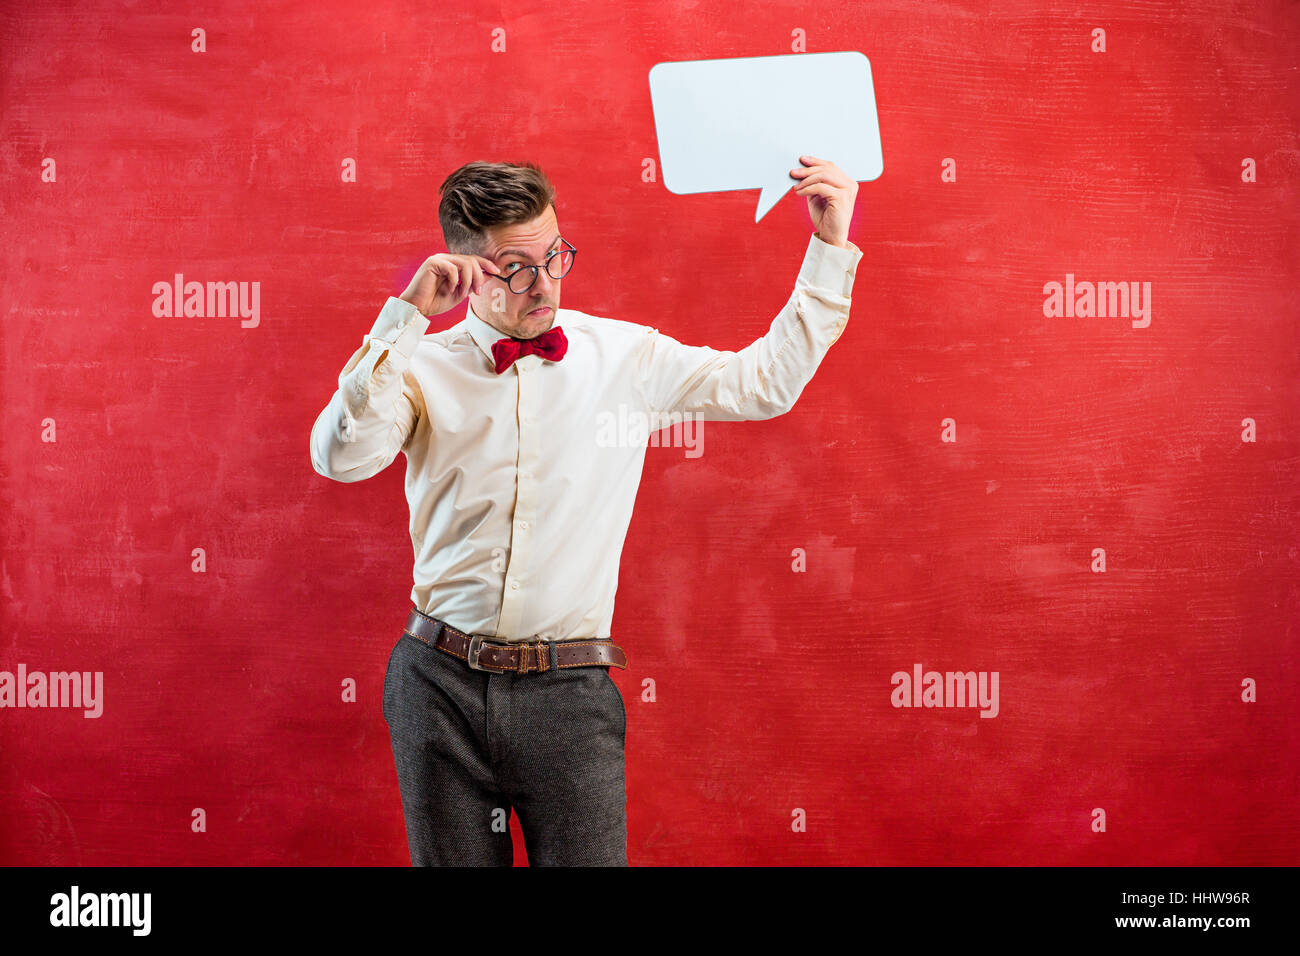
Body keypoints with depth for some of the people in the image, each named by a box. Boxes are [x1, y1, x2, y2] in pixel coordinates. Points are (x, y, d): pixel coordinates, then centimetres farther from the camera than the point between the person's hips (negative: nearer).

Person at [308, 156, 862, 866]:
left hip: (569, 696, 0)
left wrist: (830, 247, -1)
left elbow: (765, 383, 5)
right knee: (452, 862, 11)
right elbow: (341, 457, -14)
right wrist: (405, 315, -16)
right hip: (441, 685, 0)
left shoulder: (623, 355, 4)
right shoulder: (423, 367, 1)